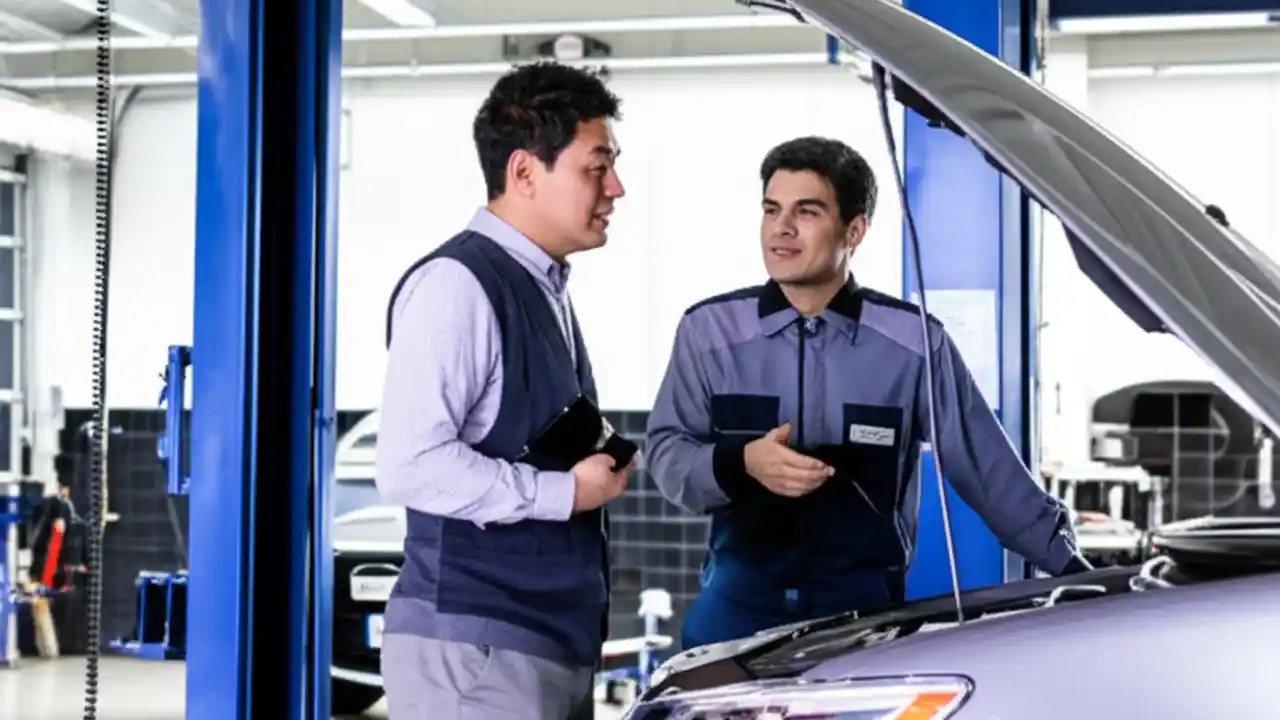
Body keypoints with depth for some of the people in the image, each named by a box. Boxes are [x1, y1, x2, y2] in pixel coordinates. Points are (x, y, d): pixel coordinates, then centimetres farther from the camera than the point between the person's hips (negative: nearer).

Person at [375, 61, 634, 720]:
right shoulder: (456, 283, -13)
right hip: (472, 646, -9)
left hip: (555, 643, 9)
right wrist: (565, 492, -15)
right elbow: (410, 464, -21)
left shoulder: (544, 290, 17)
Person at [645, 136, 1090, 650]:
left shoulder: (913, 342, -1)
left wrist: (1071, 566, 3)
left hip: (865, 607, 0)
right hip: (737, 604, 0)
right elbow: (667, 453, -2)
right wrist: (741, 463, -22)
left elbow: (988, 467, 4)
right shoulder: (709, 329, 0)